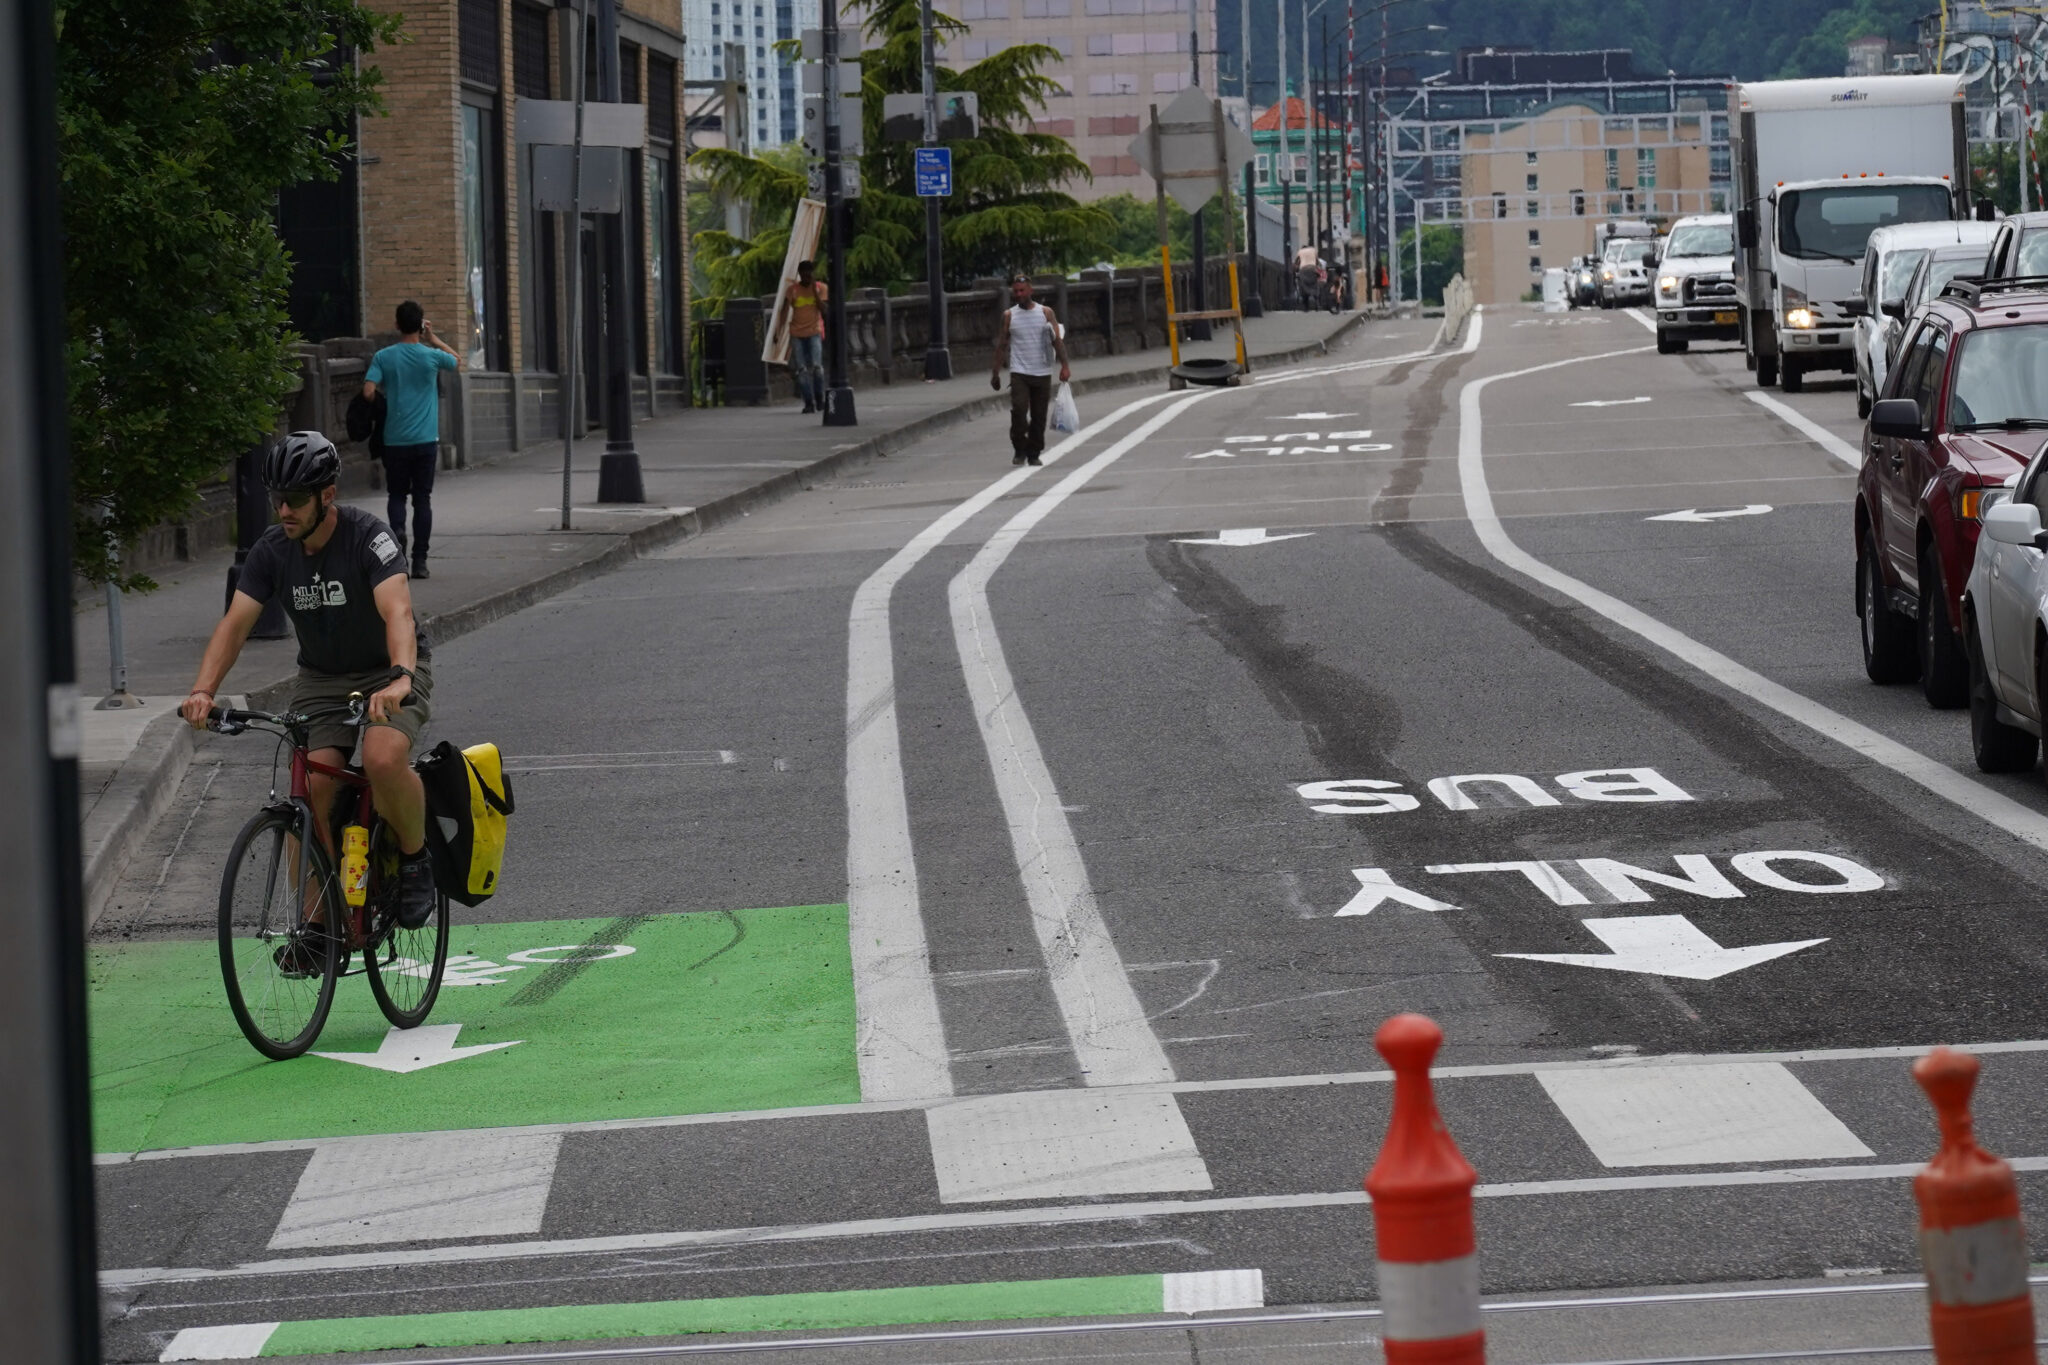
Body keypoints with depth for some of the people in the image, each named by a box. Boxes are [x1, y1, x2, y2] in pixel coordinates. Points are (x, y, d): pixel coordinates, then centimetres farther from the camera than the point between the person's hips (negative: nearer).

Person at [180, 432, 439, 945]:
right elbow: (235, 622, -14)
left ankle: (414, 861, -6)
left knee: (384, 760, -33)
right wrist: (203, 691, -31)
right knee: (308, 792, -13)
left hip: (388, 672, -4)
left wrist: (400, 678, -56)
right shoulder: (272, 549, -9)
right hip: (320, 677, 4)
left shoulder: (368, 537, -23)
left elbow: (397, 611, -37)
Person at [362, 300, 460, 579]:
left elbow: (368, 391, -12)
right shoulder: (431, 356, -4)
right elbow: (457, 360, 17)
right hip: (425, 440, 0)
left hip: (395, 440, 0)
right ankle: (420, 560, 6)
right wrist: (433, 339, 16)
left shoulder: (383, 357, -4)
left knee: (396, 495, 12)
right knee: (422, 498, 7)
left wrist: (382, 405, 8)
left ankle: (397, 531, -19)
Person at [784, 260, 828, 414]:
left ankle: (819, 399, 3)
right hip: (797, 333, 1)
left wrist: (814, 291, -14)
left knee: (816, 366, -14)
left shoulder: (821, 288, 1)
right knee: (802, 370, -3)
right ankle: (809, 403, 2)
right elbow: (785, 311, 4)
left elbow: (823, 309, -9)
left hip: (814, 332, -1)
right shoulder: (792, 289, 1)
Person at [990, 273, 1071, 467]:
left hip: (1042, 374, 1)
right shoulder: (1009, 316, 6)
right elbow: (1002, 345, 9)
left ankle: (1034, 454, 15)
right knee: (1018, 410, -17)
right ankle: (1019, 451, -5)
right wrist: (996, 373, 5)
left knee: (1039, 417, 4)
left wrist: (1064, 365, -15)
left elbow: (1057, 340, -2)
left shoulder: (1045, 313, 3)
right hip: (1019, 373, -1)